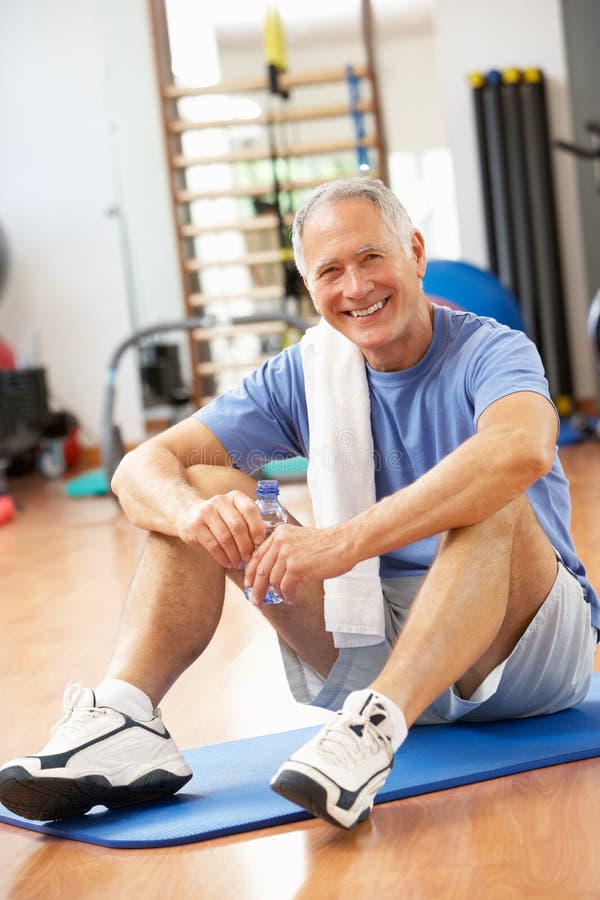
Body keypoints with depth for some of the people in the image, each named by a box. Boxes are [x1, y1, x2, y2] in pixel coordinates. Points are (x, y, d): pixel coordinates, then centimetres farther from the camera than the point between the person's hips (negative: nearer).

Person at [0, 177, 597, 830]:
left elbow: (523, 450, -37)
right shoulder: (303, 378, 2)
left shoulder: (491, 353, -11)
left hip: (521, 645, -3)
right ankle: (123, 721, -28)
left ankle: (376, 726, -50)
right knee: (205, 489, -10)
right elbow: (141, 468, -6)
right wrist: (191, 510, -31)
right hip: (371, 647, 4)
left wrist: (348, 539, -44)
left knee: (492, 504, -34)